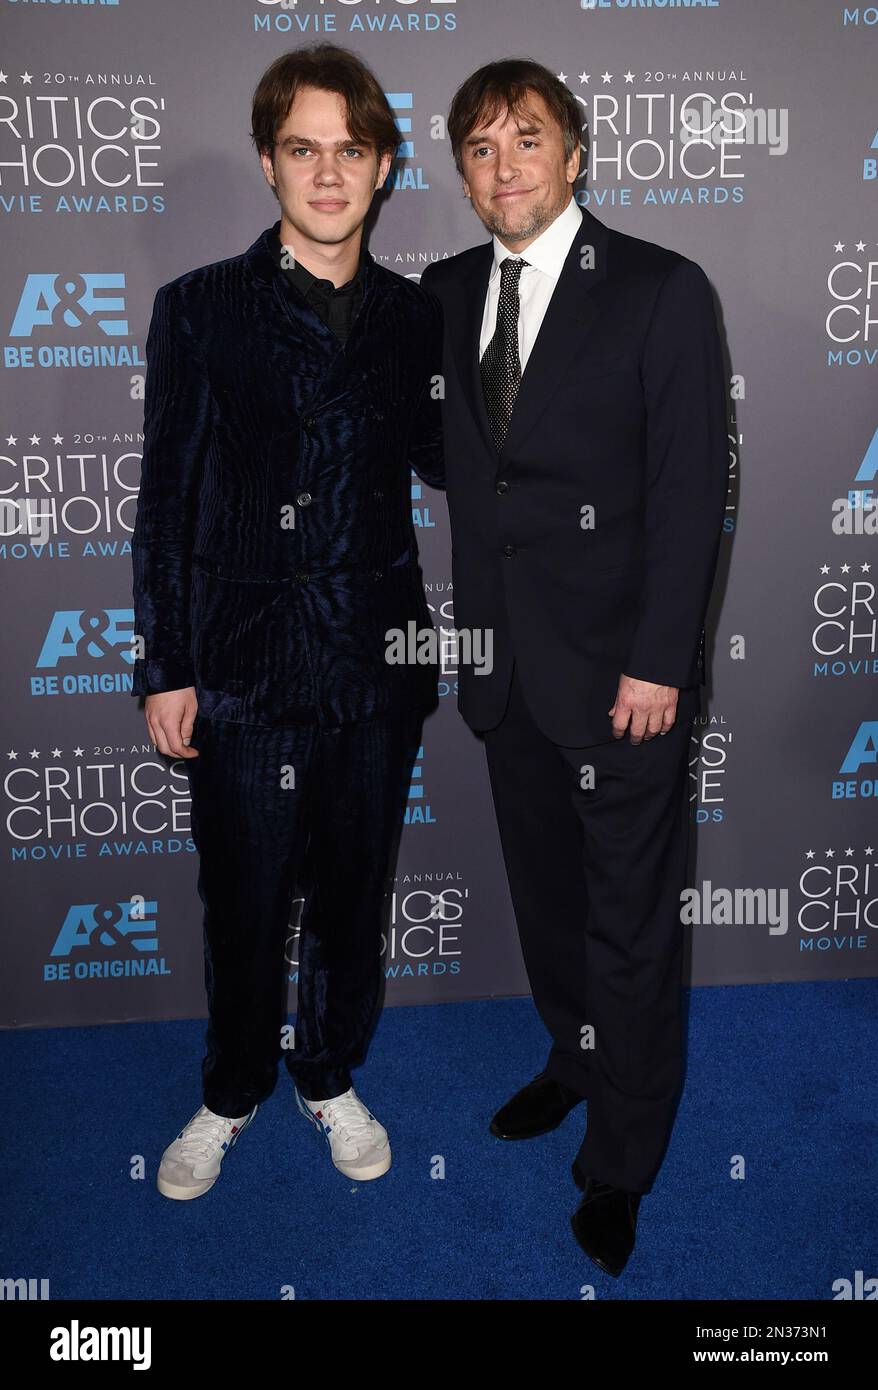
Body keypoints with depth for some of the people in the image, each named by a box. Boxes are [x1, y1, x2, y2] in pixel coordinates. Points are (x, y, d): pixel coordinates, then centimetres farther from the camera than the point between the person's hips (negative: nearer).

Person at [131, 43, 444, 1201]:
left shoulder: (414, 316, 5)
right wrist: (165, 669, -4)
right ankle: (231, 1097, 35)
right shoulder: (199, 309, -2)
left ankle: (332, 1079, 39)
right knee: (244, 903, 10)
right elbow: (167, 499, -2)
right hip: (247, 661, -2)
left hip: (377, 662, 3)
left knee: (354, 893, 15)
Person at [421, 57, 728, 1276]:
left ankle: (621, 1163, 23)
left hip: (618, 667, -5)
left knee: (631, 920, 5)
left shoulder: (661, 292, -7)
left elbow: (690, 488, -10)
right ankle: (573, 1062, 43)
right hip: (506, 659, 5)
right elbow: (454, 454, 12)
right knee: (543, 890, 19)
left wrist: (658, 661, -15)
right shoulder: (448, 292, 9)